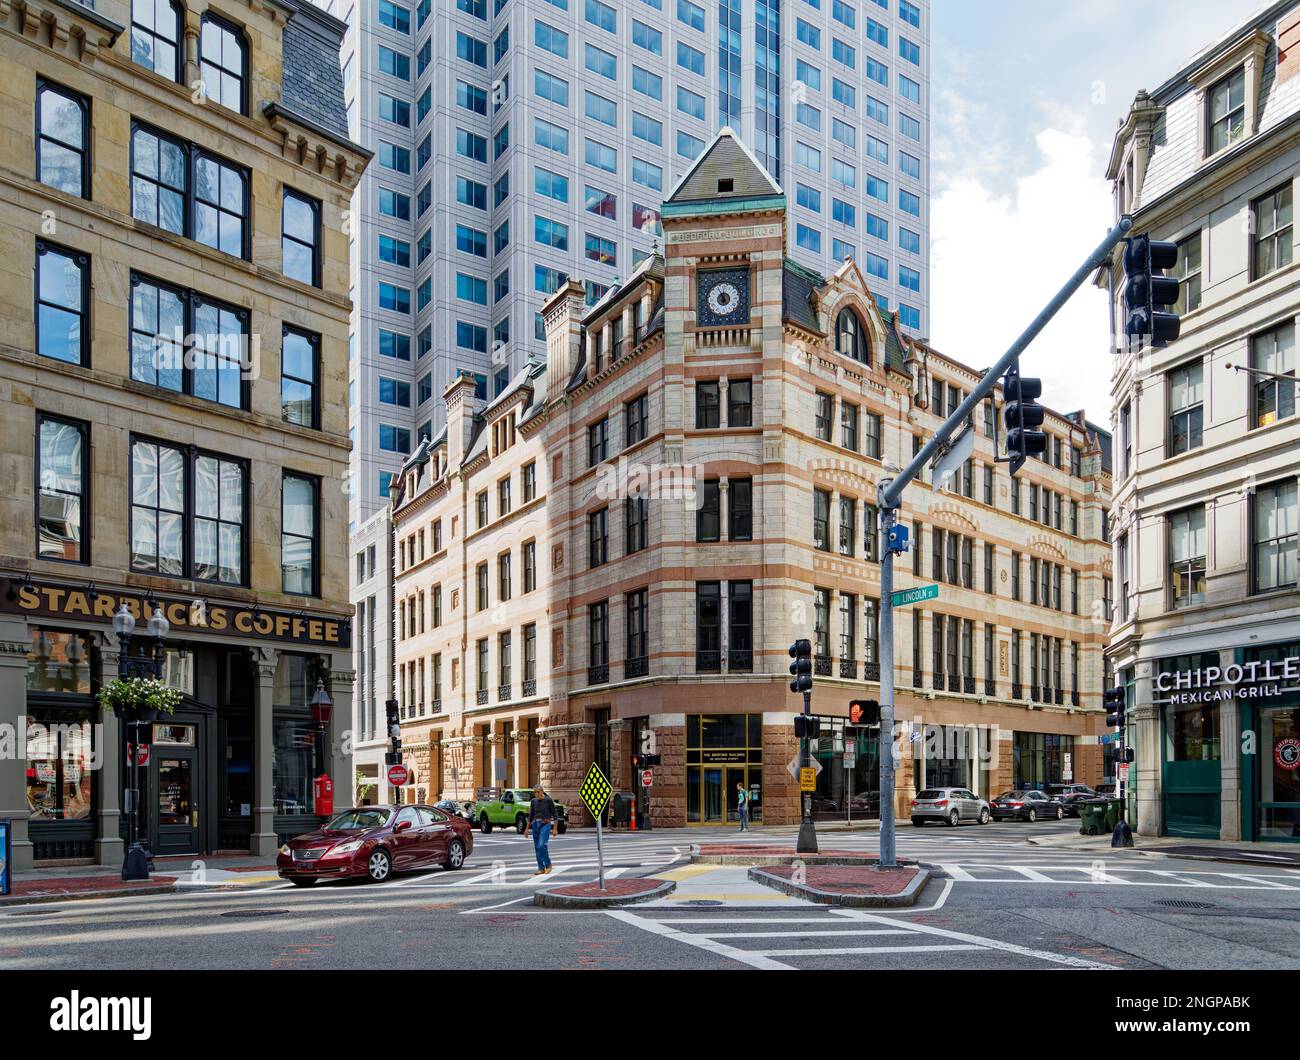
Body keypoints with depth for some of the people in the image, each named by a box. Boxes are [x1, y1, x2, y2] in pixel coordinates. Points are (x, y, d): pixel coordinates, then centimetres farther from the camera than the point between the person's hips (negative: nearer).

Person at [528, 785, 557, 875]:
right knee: (537, 848, 3)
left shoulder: (549, 800, -8)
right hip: (536, 825, 5)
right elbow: (531, 815, 14)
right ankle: (541, 869, 11)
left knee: (542, 845, -20)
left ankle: (548, 865, -1)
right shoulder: (533, 801, 7)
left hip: (545, 825, -5)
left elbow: (554, 814, -5)